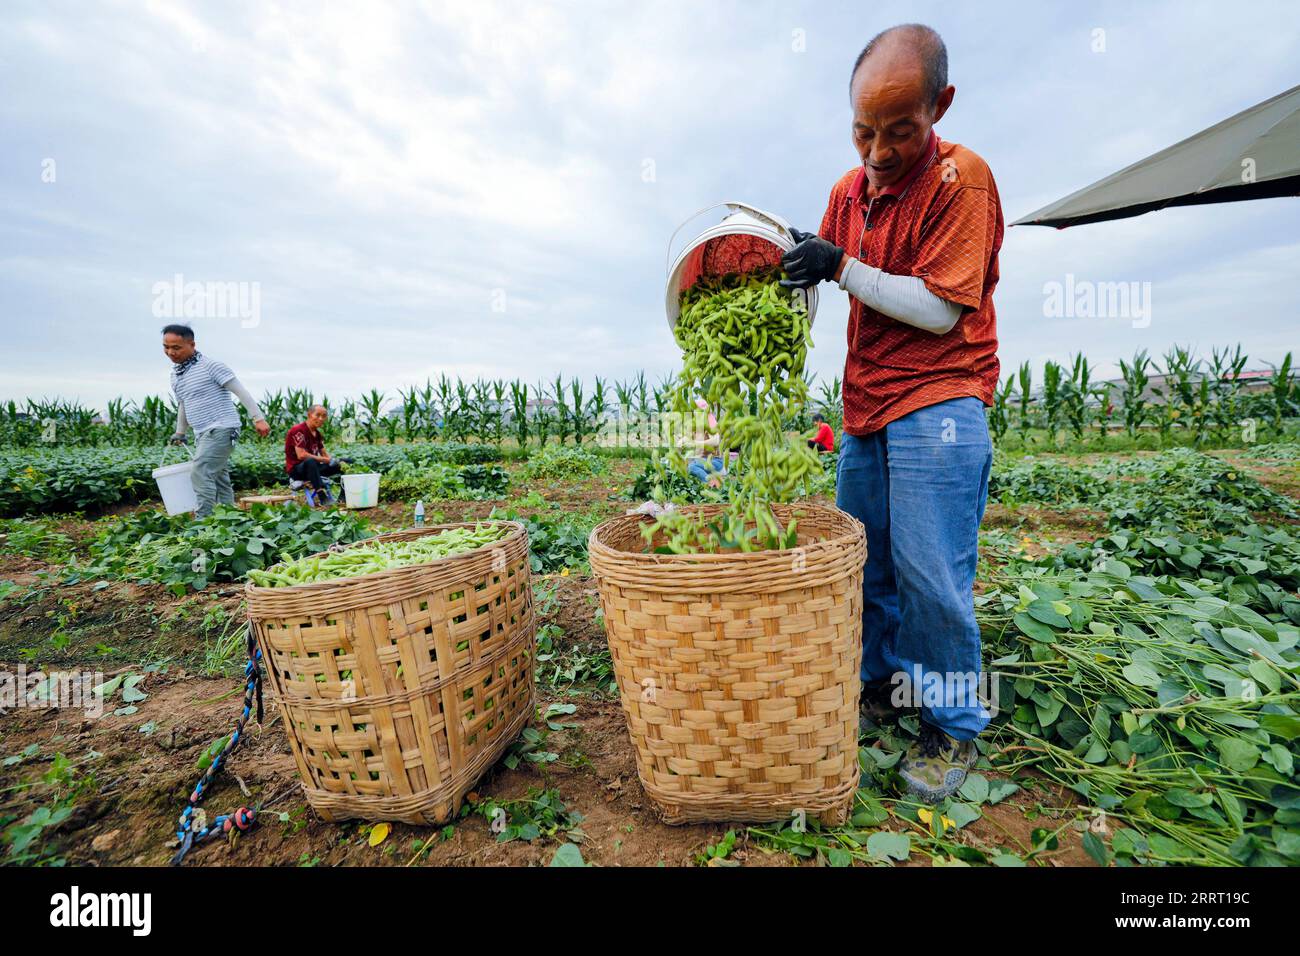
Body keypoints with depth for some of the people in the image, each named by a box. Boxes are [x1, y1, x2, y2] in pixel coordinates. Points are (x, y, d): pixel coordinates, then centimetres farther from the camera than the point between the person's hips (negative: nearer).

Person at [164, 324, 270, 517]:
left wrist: (258, 418, -19)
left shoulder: (210, 366, -9)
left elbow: (241, 391, -13)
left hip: (221, 429, -9)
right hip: (202, 434, 9)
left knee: (200, 475, -17)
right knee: (219, 479, 10)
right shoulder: (175, 374, 15)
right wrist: (179, 433, 34)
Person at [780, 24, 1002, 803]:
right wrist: (788, 263, 4)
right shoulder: (849, 189, 13)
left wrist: (842, 268, -16)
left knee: (931, 577, -5)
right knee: (862, 563, 11)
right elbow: (822, 271, 24)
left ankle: (955, 725, 18)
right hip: (867, 408, 7)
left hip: (937, 404, -6)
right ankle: (883, 682, 32)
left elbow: (940, 308, -13)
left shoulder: (961, 179, -6)